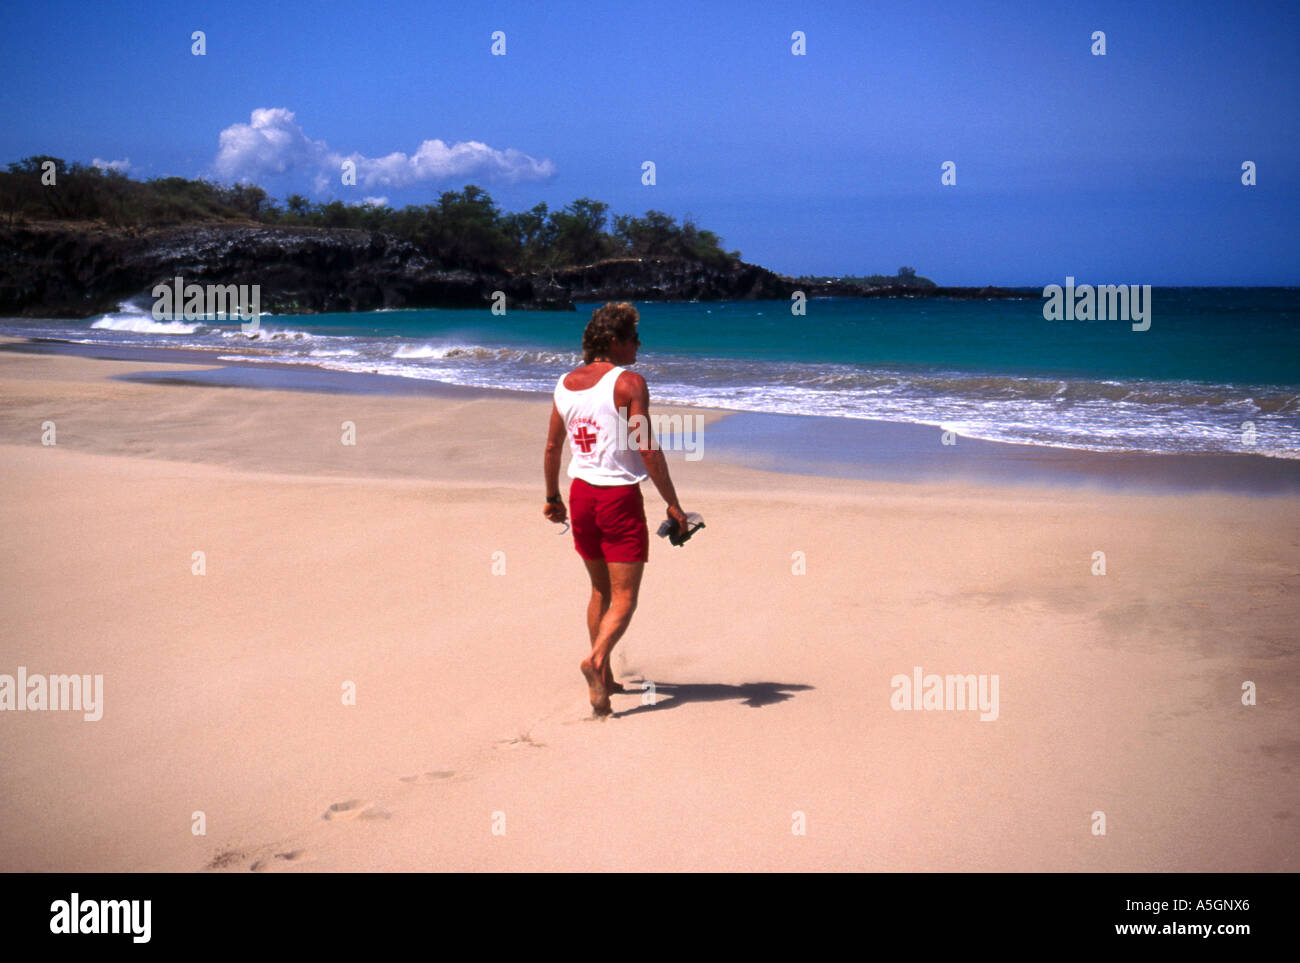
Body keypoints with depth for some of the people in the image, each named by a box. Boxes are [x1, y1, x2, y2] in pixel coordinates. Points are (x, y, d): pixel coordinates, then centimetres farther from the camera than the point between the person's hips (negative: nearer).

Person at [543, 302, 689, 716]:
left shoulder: (565, 383, 7)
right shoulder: (629, 382, -12)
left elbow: (552, 446, 14)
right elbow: (648, 451, -16)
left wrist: (552, 497, 27)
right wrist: (673, 504, -10)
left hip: (581, 493, 6)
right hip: (620, 496, -6)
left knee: (600, 591, 20)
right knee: (624, 598, -1)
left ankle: (604, 678, 25)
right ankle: (597, 660, -24)